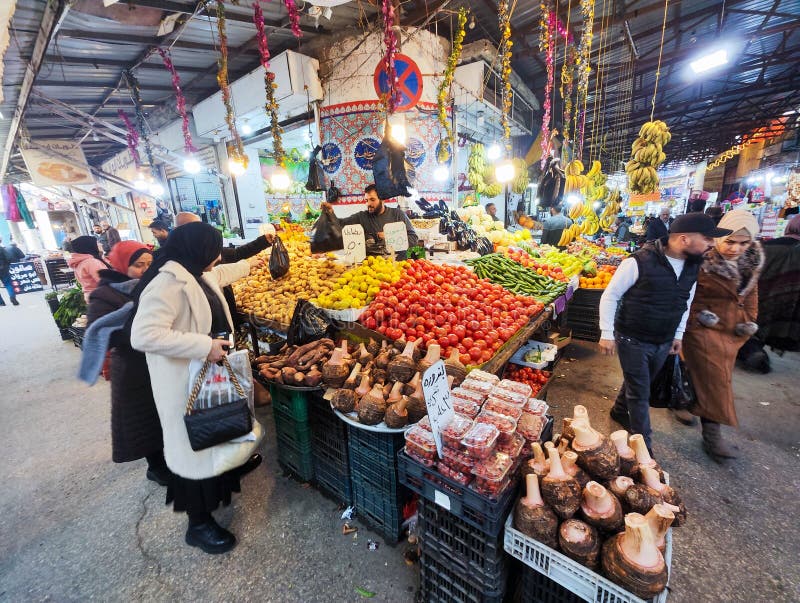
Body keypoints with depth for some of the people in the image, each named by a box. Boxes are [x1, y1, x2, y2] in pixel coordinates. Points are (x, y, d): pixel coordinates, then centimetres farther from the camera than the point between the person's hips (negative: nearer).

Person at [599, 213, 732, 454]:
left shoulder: (693, 266, 1)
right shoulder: (639, 262, -21)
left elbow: (686, 301, 15)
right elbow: (610, 296, -15)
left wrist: (678, 334, 16)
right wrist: (607, 333, -15)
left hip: (664, 342, 6)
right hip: (633, 340, -6)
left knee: (637, 383, 22)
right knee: (639, 394, 4)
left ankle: (619, 411, 47)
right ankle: (644, 445, 20)